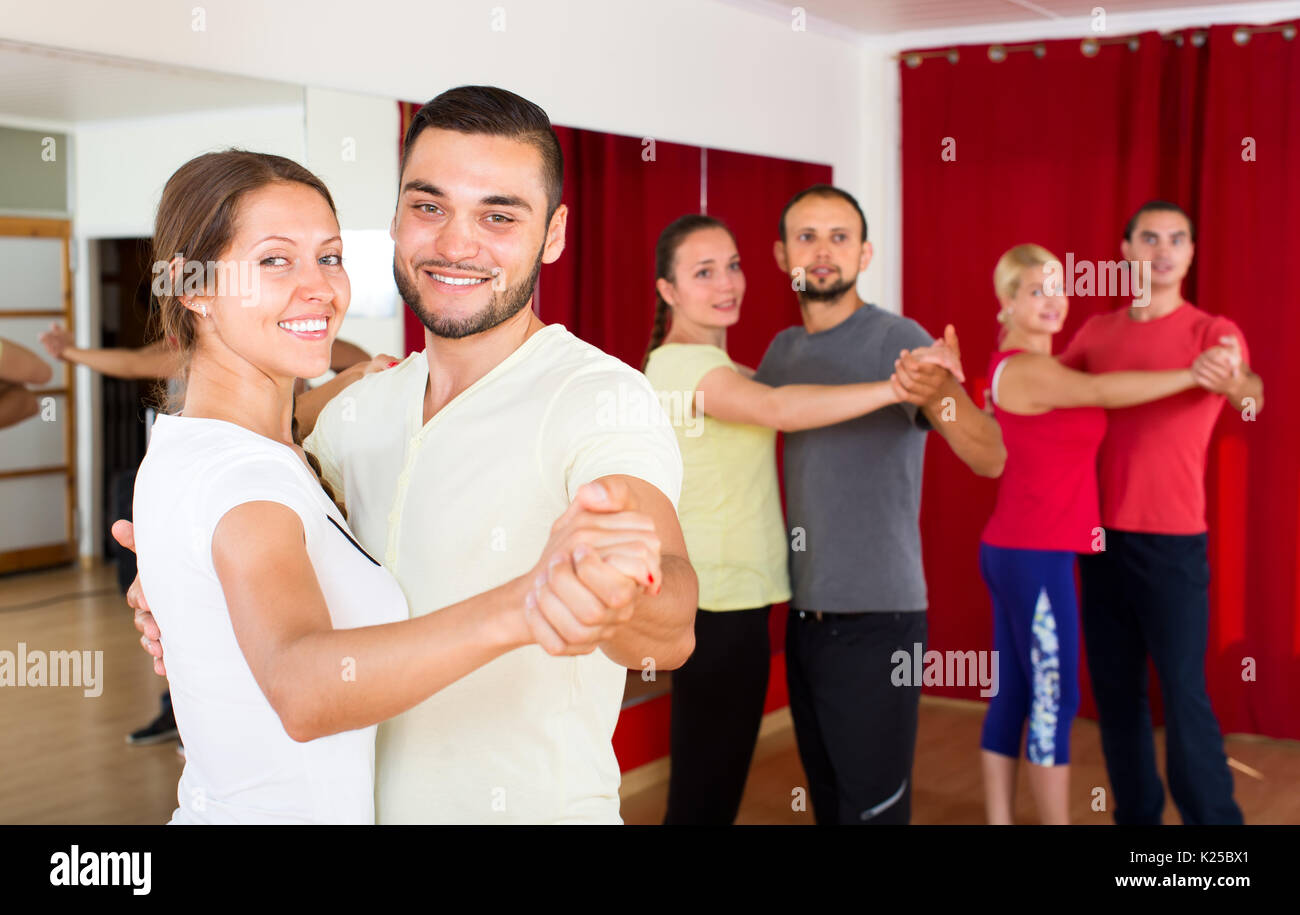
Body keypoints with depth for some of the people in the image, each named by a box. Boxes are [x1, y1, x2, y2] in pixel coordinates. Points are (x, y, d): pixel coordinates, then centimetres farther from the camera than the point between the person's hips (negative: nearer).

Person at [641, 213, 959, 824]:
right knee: (704, 794, -3)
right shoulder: (681, 363, -16)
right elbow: (778, 409, -31)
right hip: (718, 604, -10)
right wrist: (901, 386, -34)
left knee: (712, 783, 15)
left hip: (728, 596, 10)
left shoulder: (708, 363, 17)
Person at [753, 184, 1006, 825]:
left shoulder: (898, 340, -10)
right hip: (803, 613, 6)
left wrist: (943, 395, -40)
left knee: (872, 805, -3)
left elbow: (990, 459, -20)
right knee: (825, 796, 16)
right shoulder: (783, 350, 9)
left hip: (876, 616, -6)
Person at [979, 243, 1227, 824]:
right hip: (1034, 556, -10)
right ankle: (1055, 820, 3)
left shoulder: (1029, 368, 16)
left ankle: (1000, 820, 17)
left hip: (1016, 552, 10)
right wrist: (1193, 375, -26)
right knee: (1054, 700, -4)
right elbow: (1100, 391, -27)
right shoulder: (1025, 370, -15)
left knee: (1012, 696, 11)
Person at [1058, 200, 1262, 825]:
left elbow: (1252, 394, -23)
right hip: (1101, 537, 4)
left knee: (1183, 695, -6)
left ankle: (1212, 818, 6)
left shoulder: (1213, 332, -4)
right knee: (1114, 691, 10)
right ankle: (1136, 815, 23)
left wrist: (1232, 381, -47)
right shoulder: (1097, 332, 8)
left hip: (1172, 542, -4)